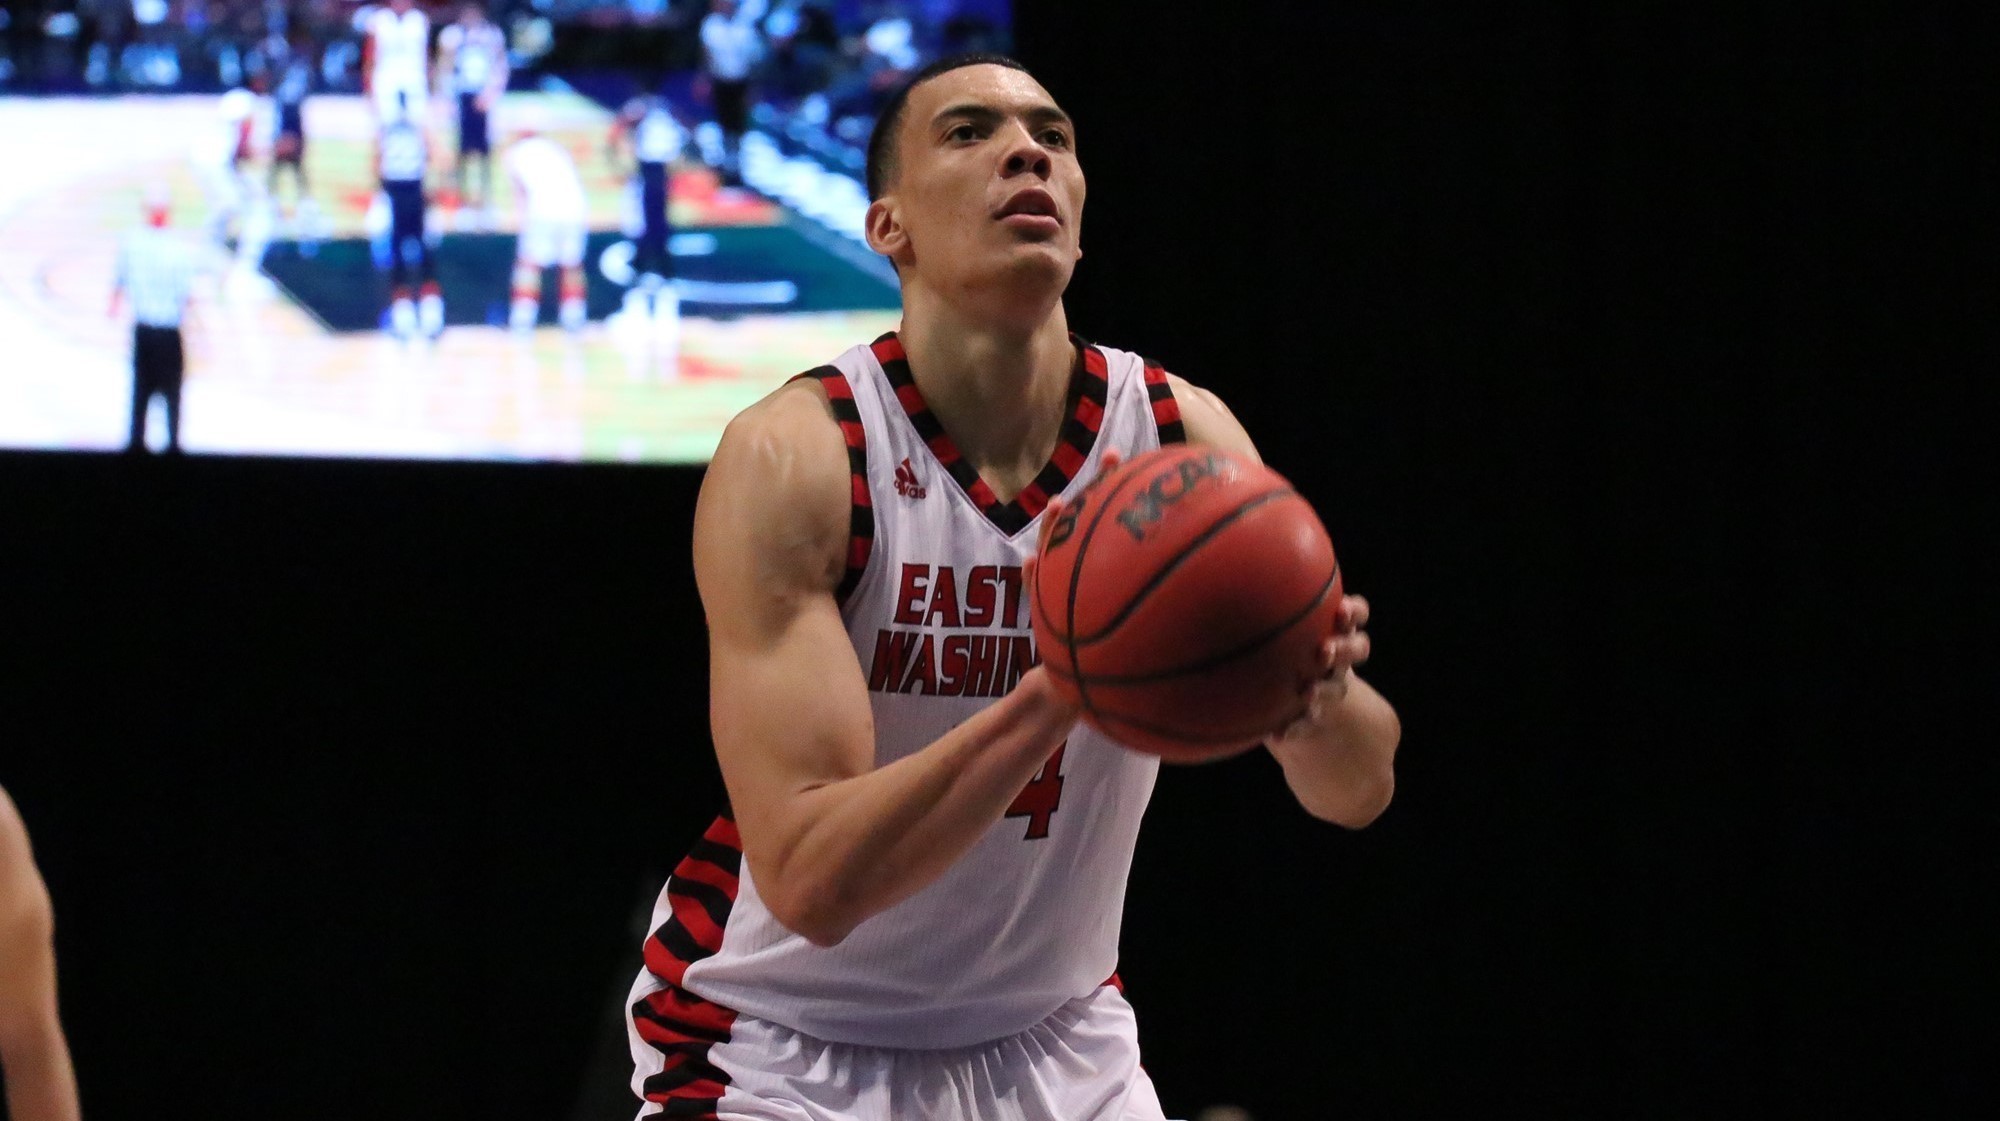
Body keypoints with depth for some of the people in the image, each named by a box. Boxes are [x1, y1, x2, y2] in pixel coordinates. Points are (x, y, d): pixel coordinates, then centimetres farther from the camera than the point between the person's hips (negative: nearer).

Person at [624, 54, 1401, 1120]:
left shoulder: (1184, 435, -8)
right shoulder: (790, 460, -21)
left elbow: (1356, 790, -5)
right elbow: (810, 880, -30)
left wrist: (1313, 700, -30)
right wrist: (1060, 692, -42)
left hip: (1053, 1033, 4)